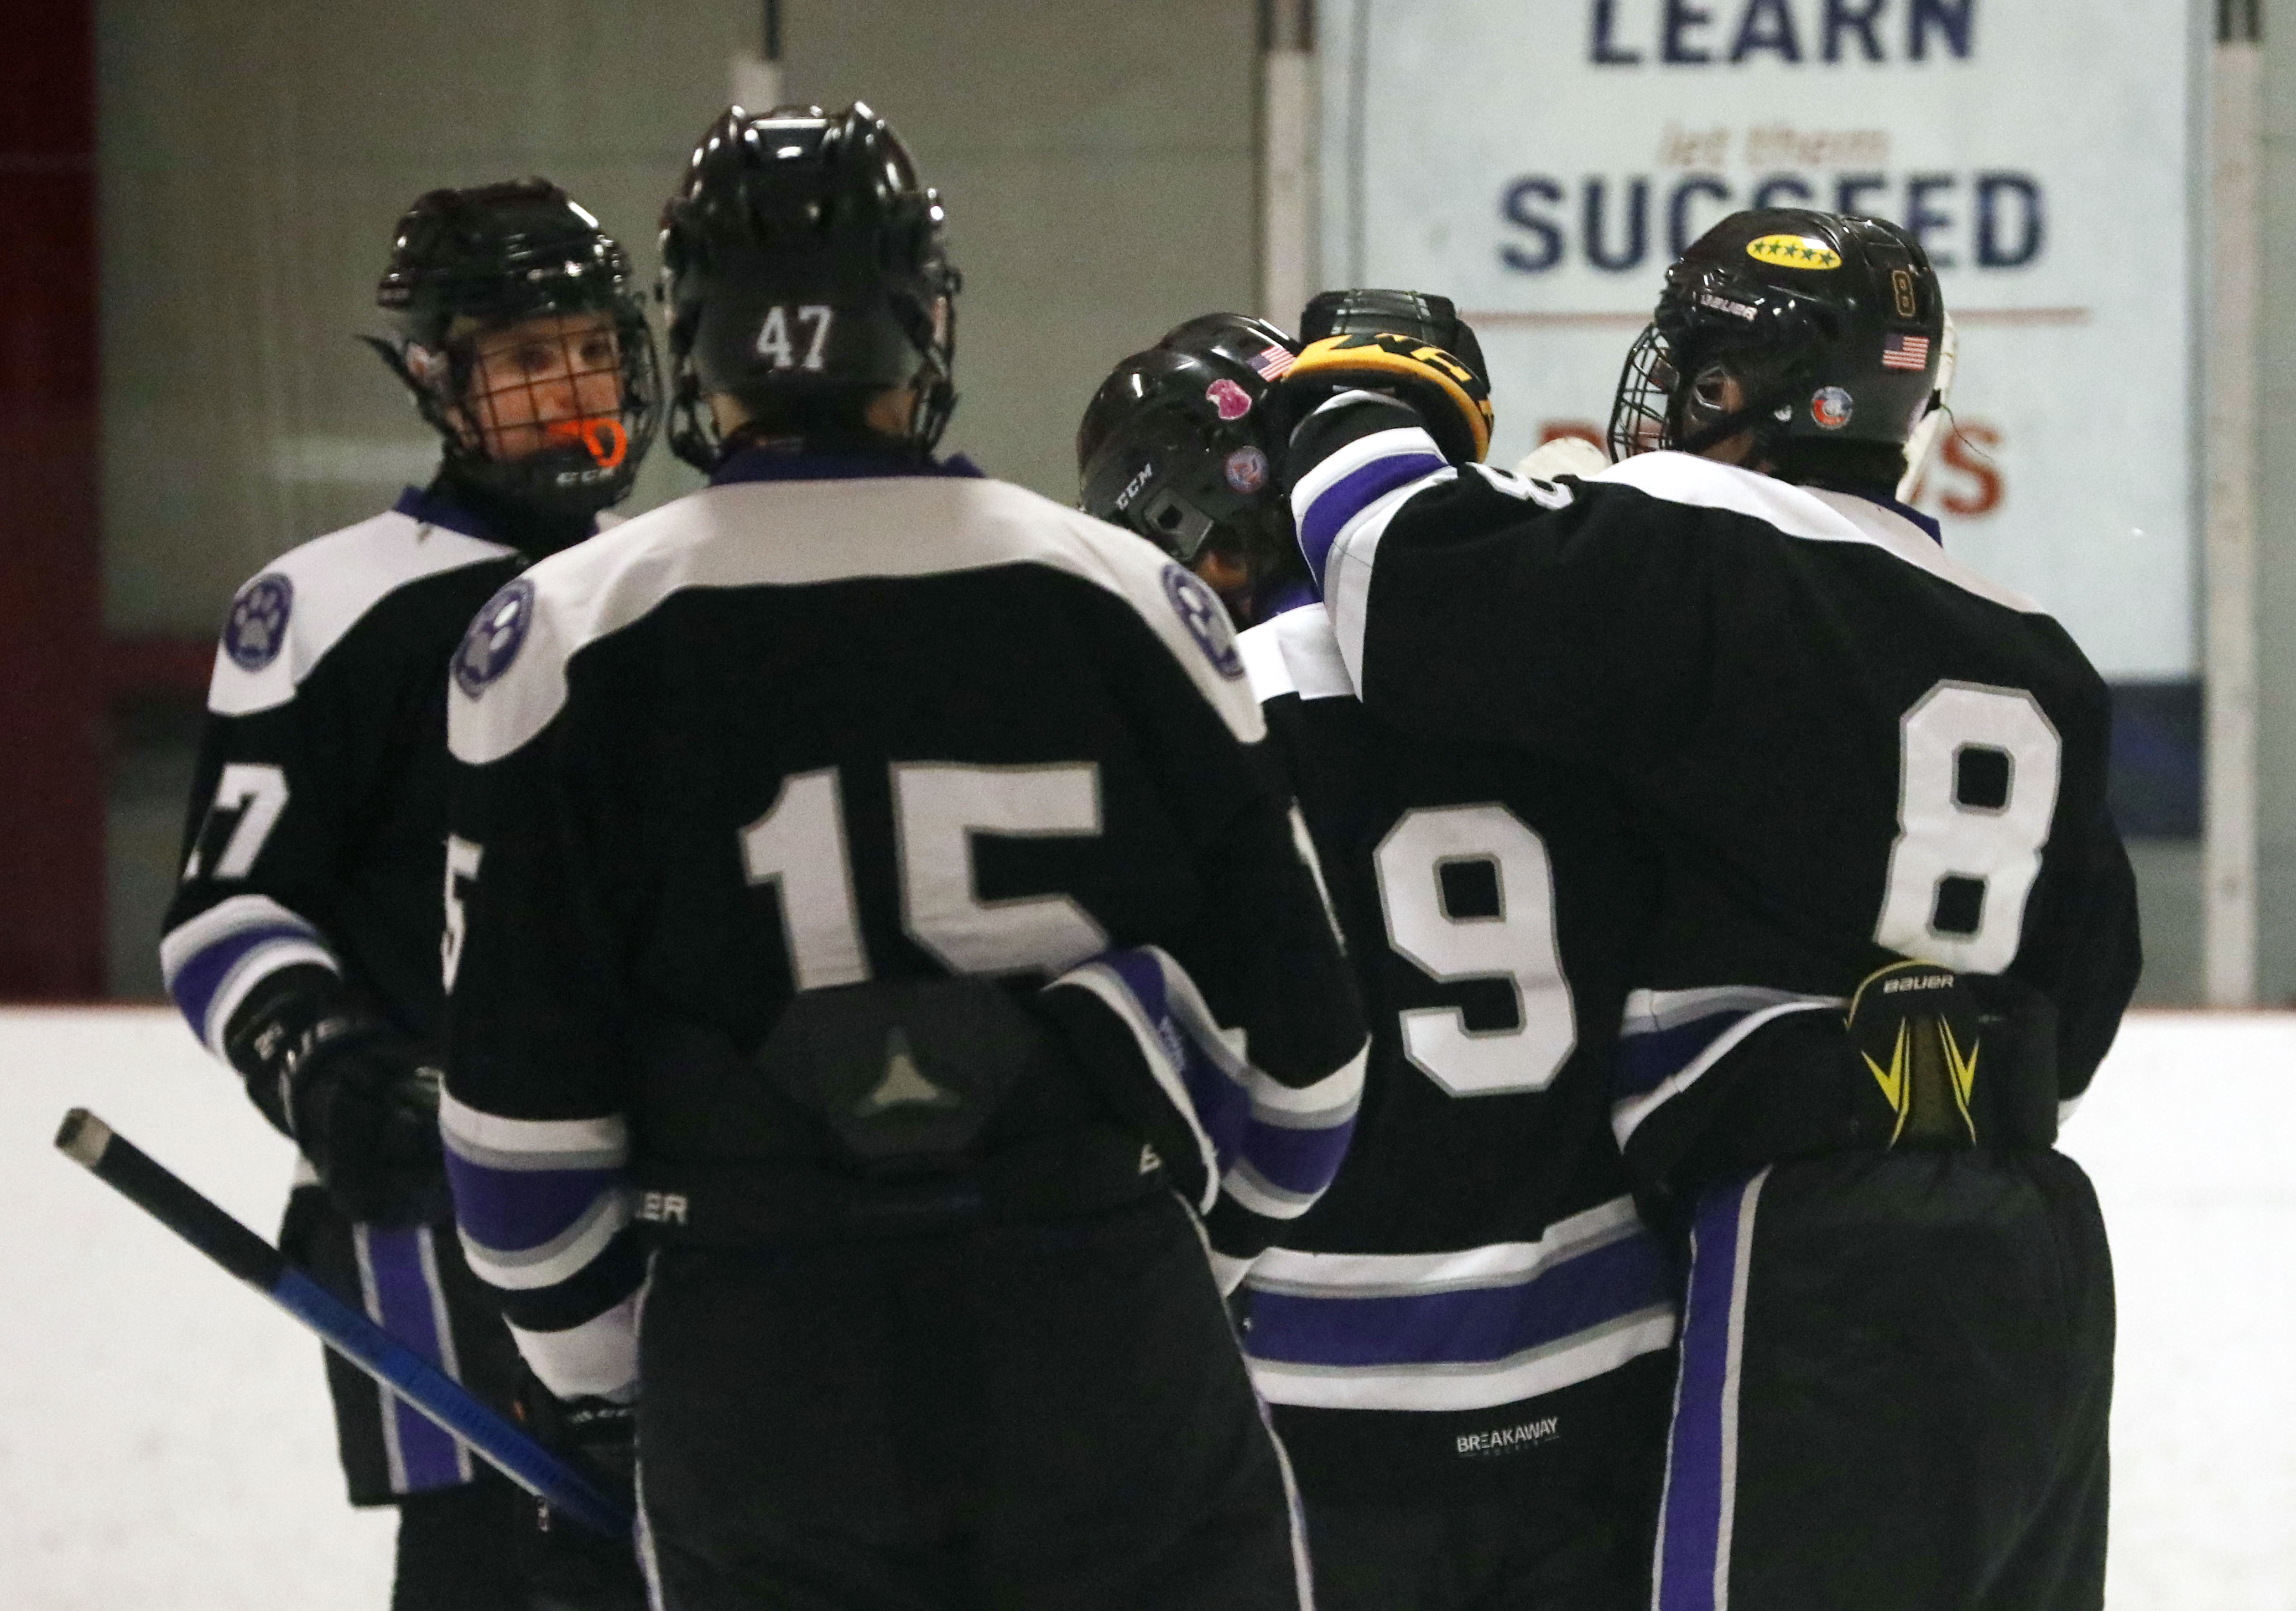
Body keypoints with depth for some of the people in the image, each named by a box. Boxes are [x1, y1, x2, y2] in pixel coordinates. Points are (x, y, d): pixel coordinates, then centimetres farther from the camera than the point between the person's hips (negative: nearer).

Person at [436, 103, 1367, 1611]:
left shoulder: (562, 640, -2)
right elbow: (1297, 1032, 7)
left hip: (762, 1377, 0)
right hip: (1111, 1340, 0)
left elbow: (524, 1101, -3)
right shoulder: (1130, 602, 2)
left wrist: (592, 1351, 13)